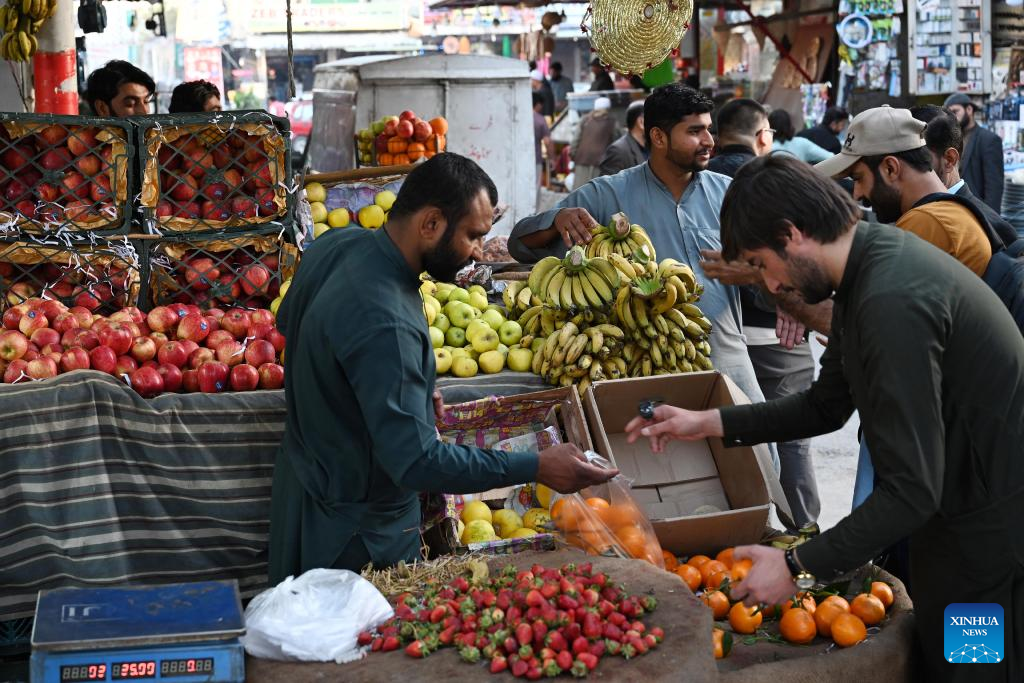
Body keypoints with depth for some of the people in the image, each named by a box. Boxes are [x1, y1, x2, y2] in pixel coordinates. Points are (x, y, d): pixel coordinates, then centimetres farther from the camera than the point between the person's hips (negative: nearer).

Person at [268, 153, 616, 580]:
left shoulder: (336, 246, -6)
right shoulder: (384, 323, -35)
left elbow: (288, 321, 15)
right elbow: (417, 462, -34)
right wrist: (538, 467, -30)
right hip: (357, 532, -9)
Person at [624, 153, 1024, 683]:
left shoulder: (892, 302, -30)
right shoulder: (870, 262, 3)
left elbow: (911, 489, -30)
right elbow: (826, 407, 15)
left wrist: (800, 567, -25)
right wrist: (709, 423, 10)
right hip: (953, 512, 9)